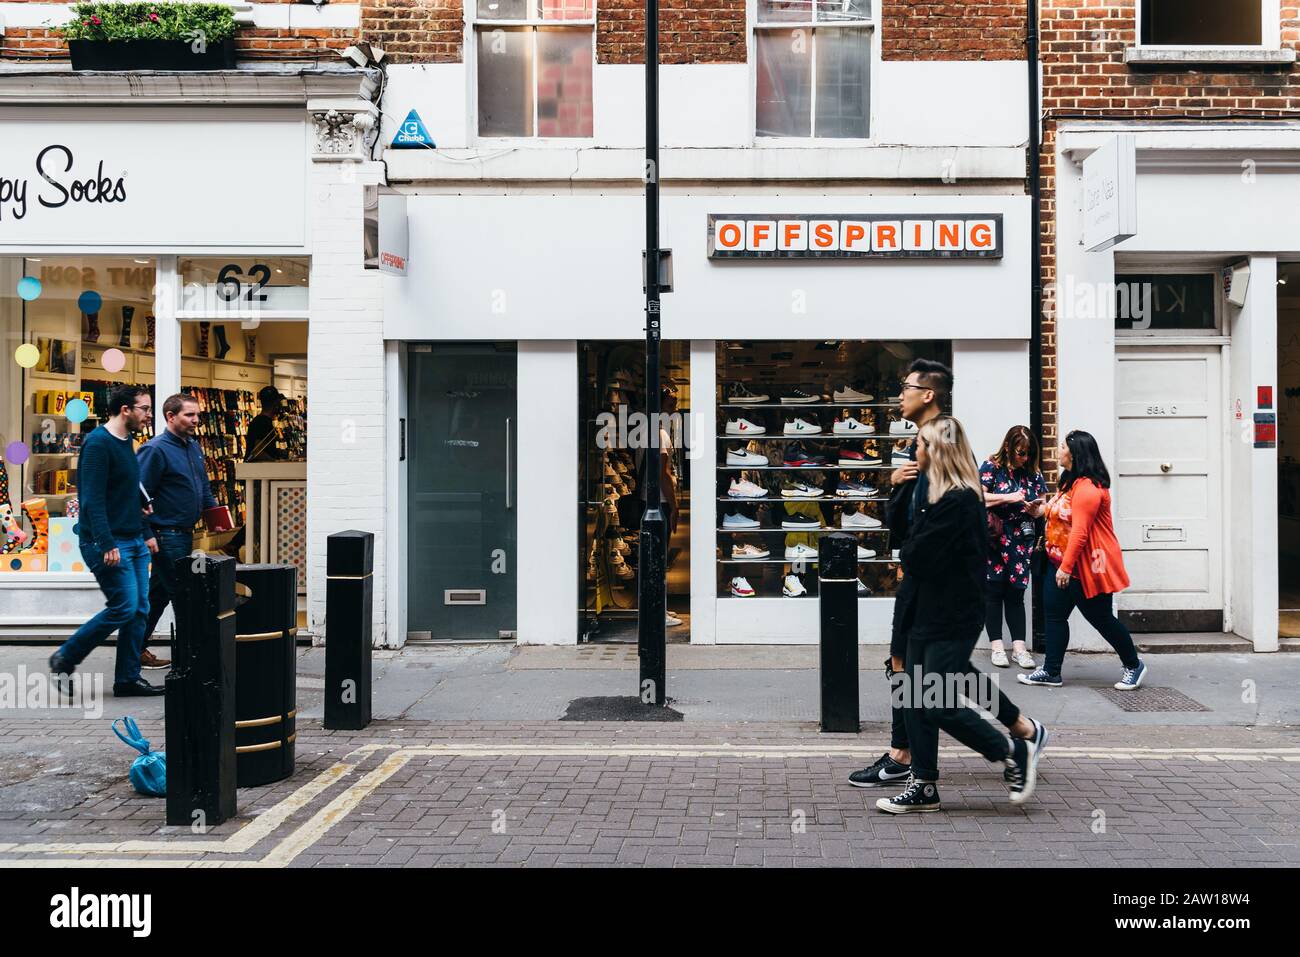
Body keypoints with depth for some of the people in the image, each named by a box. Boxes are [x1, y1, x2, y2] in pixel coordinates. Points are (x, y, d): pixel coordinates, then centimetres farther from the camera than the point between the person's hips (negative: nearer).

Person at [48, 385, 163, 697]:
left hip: (134, 542, 9)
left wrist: (146, 534, 21)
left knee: (139, 610, 6)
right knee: (124, 607, -11)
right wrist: (107, 544, -25)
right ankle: (65, 658, 6)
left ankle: (128, 678, 13)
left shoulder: (126, 443, 15)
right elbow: (93, 499, -20)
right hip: (109, 544, -9)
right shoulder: (98, 443, -14)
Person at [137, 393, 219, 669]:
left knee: (158, 593, 15)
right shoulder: (156, 449, -14)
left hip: (186, 533, 9)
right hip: (167, 536, -9)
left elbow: (204, 488, 24)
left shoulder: (193, 447, 14)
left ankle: (136, 649, 24)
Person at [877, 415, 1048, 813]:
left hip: (952, 618, -10)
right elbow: (899, 530, 18)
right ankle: (924, 786, 15)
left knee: (938, 702, -7)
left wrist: (909, 555, 0)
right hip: (928, 612, 10)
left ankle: (1016, 753, 10)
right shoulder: (942, 495, 13)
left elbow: (915, 557, -21)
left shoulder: (958, 501, -19)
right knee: (918, 699, 8)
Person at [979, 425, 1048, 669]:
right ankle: (996, 646, 6)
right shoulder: (992, 467, -4)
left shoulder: (1033, 473, 8)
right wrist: (1009, 497, -18)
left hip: (1021, 541, 3)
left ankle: (1019, 647, 5)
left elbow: (1042, 505, 14)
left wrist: (1039, 506, -9)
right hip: (993, 539, -3)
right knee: (994, 591, 1)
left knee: (1015, 594, 4)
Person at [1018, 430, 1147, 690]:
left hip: (1086, 566, -10)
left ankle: (1133, 665, 22)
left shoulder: (1087, 488, -22)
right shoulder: (1070, 481, 11)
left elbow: (1080, 532, -27)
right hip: (1061, 563, 10)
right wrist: (1045, 509, 18)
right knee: (1054, 614, 5)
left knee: (1101, 618, 3)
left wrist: (1066, 567, -28)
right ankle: (1051, 672, 9)